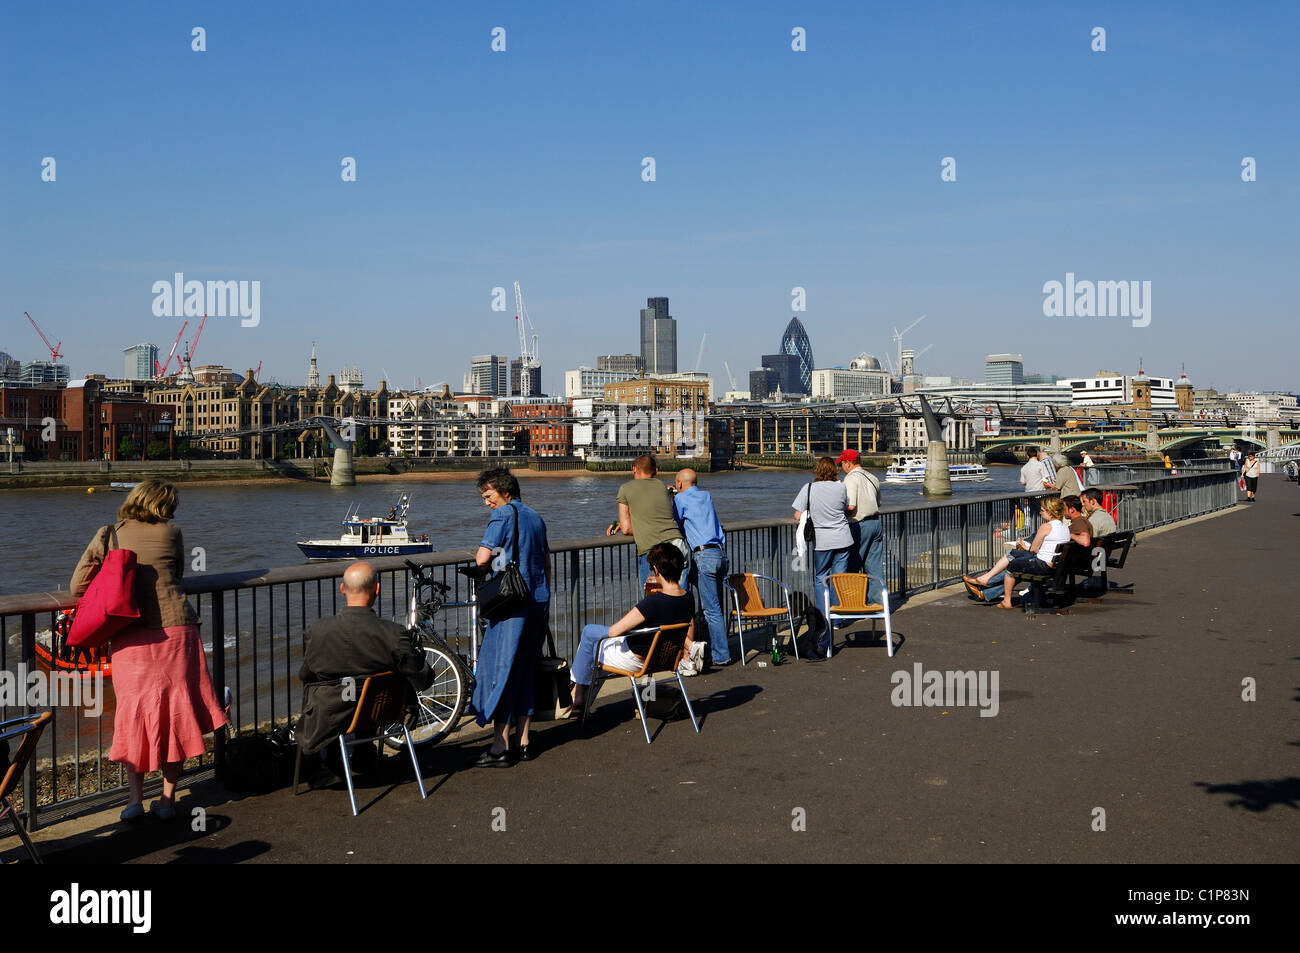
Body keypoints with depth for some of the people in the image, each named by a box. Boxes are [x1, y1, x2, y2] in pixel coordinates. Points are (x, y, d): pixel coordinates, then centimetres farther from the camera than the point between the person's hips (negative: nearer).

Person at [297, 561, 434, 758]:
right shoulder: (394, 634, -23)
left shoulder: (318, 630, -19)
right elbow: (423, 680, -15)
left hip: (328, 725, -1)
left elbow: (304, 676, -2)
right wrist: (418, 653, 5)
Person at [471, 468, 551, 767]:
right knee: (524, 671, 14)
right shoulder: (535, 516, 16)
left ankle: (500, 748, -1)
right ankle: (523, 742, 17)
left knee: (500, 667, -2)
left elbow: (482, 558, -18)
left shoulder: (503, 514, -9)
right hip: (540, 602, 8)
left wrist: (480, 557, 4)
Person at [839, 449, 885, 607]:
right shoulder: (872, 478, 13)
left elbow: (850, 507, -20)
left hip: (859, 526, -7)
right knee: (875, 566, 9)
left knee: (852, 566, 1)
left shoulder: (851, 479, -12)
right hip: (876, 523, 7)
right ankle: (878, 600, 10)